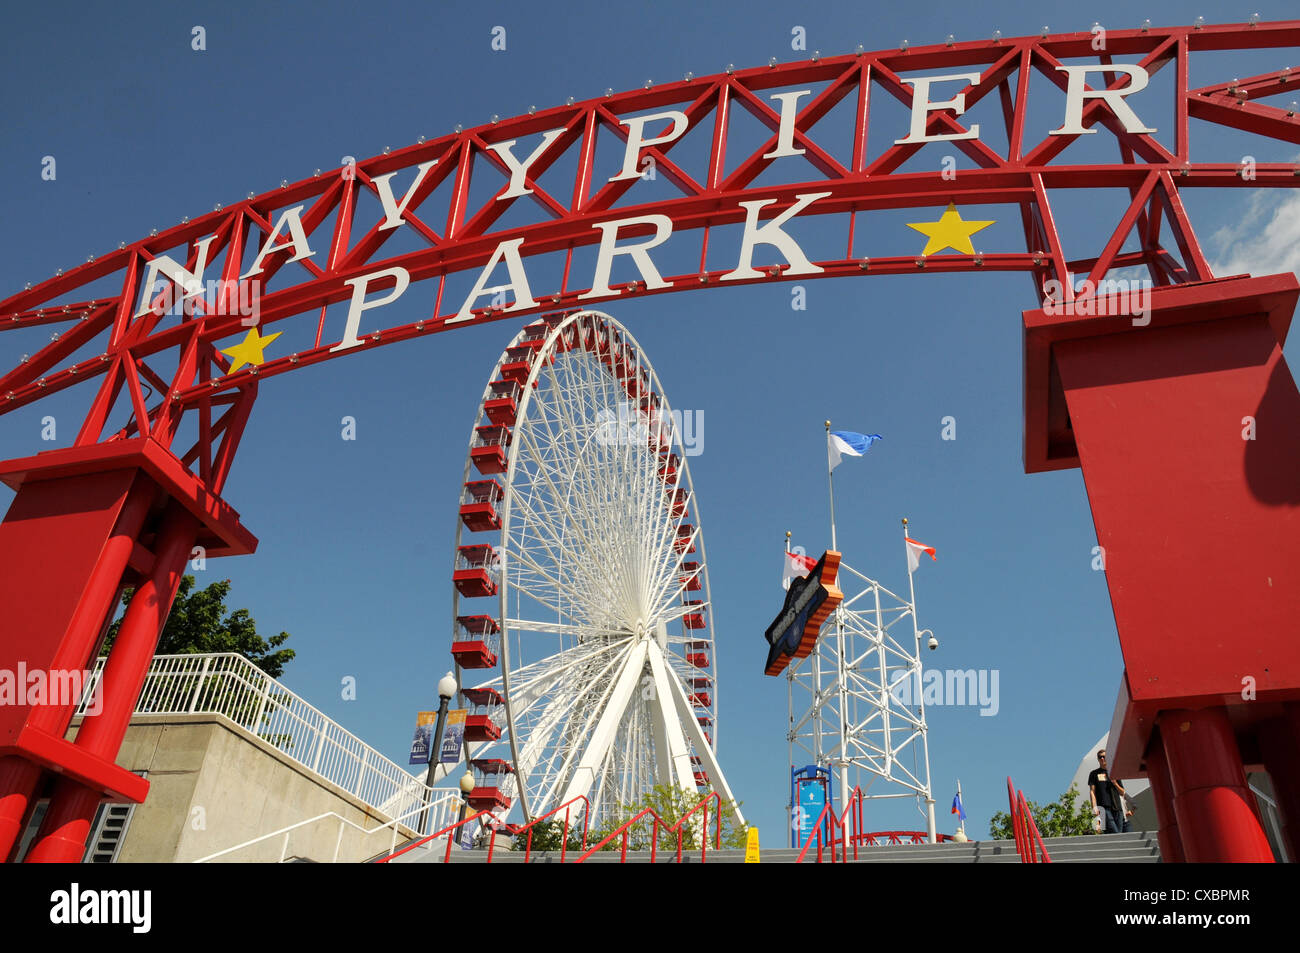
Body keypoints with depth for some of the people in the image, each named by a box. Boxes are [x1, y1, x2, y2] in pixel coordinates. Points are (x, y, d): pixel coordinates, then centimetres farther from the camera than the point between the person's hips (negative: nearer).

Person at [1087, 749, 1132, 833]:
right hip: (1104, 808, -4)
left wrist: (1114, 783, 1)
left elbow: (1122, 793, 22)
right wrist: (1094, 807, -10)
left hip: (1117, 808, 4)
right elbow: (1092, 791, 4)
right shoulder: (1094, 774, 13)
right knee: (1115, 834, -19)